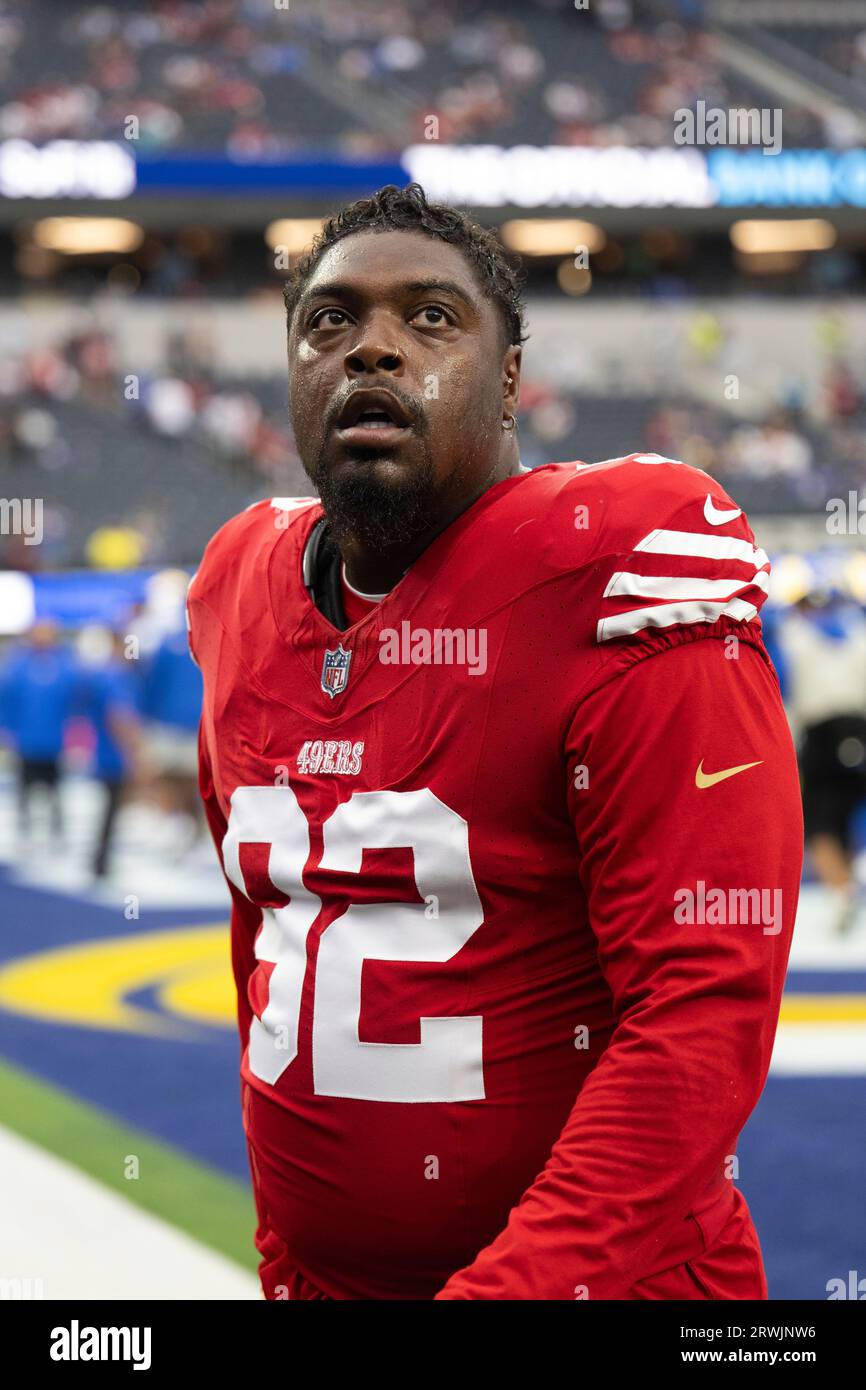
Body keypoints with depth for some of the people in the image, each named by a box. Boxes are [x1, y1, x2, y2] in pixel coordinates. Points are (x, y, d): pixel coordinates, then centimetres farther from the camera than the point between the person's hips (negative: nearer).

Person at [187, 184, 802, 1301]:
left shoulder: (617, 588, -15)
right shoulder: (244, 592, 4)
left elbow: (707, 1008, -22)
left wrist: (511, 1286, -28)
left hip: (602, 1270, -5)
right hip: (317, 1273, 5)